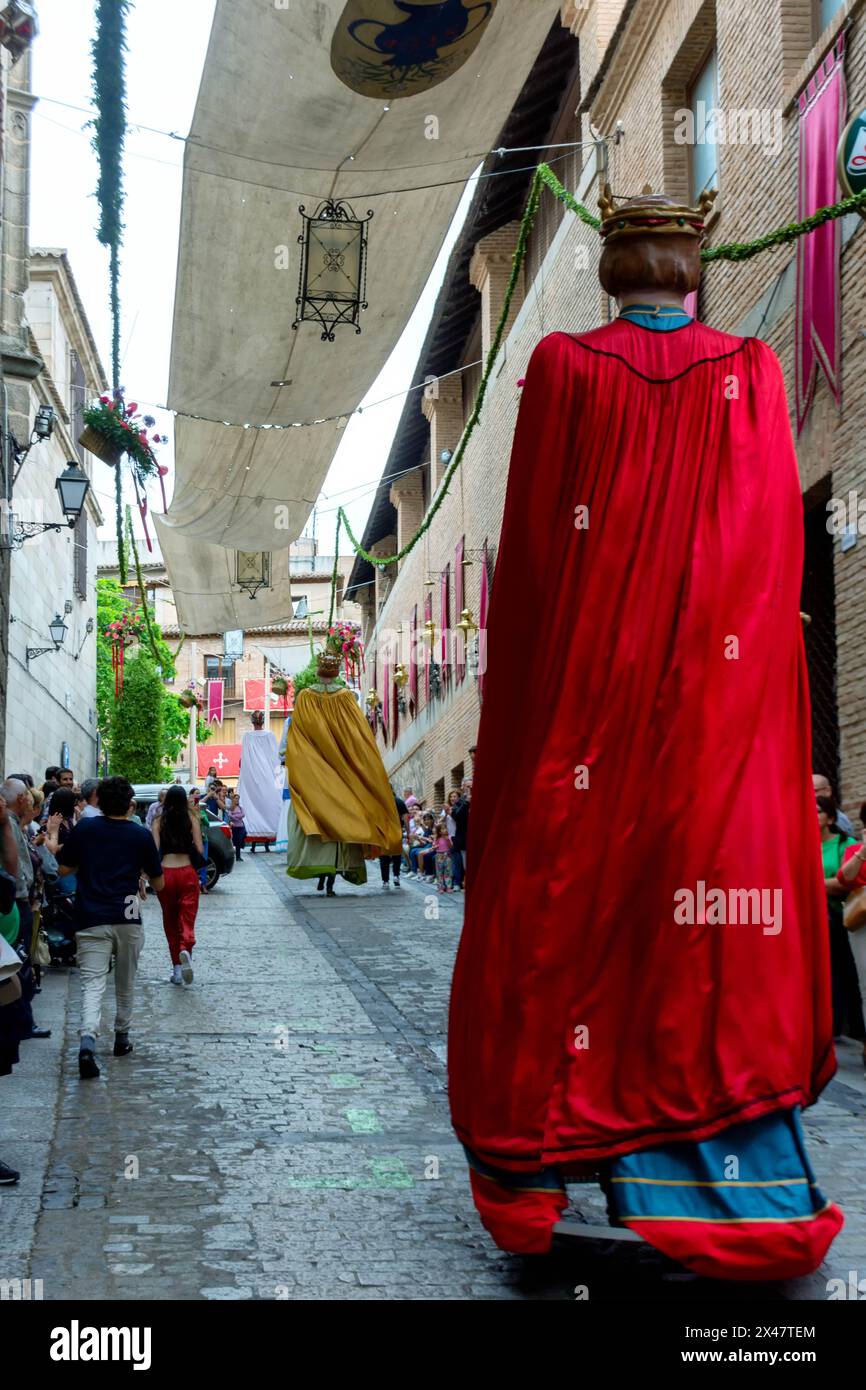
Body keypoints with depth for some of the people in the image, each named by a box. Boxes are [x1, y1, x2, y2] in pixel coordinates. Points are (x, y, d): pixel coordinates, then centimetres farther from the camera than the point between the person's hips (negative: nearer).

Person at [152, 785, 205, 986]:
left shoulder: (159, 821, 3)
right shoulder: (192, 818, 2)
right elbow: (200, 849, -1)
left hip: (165, 873, 1)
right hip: (187, 872, -1)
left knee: (170, 922, 12)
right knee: (187, 918, -1)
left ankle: (177, 968, 14)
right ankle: (186, 950, -32)